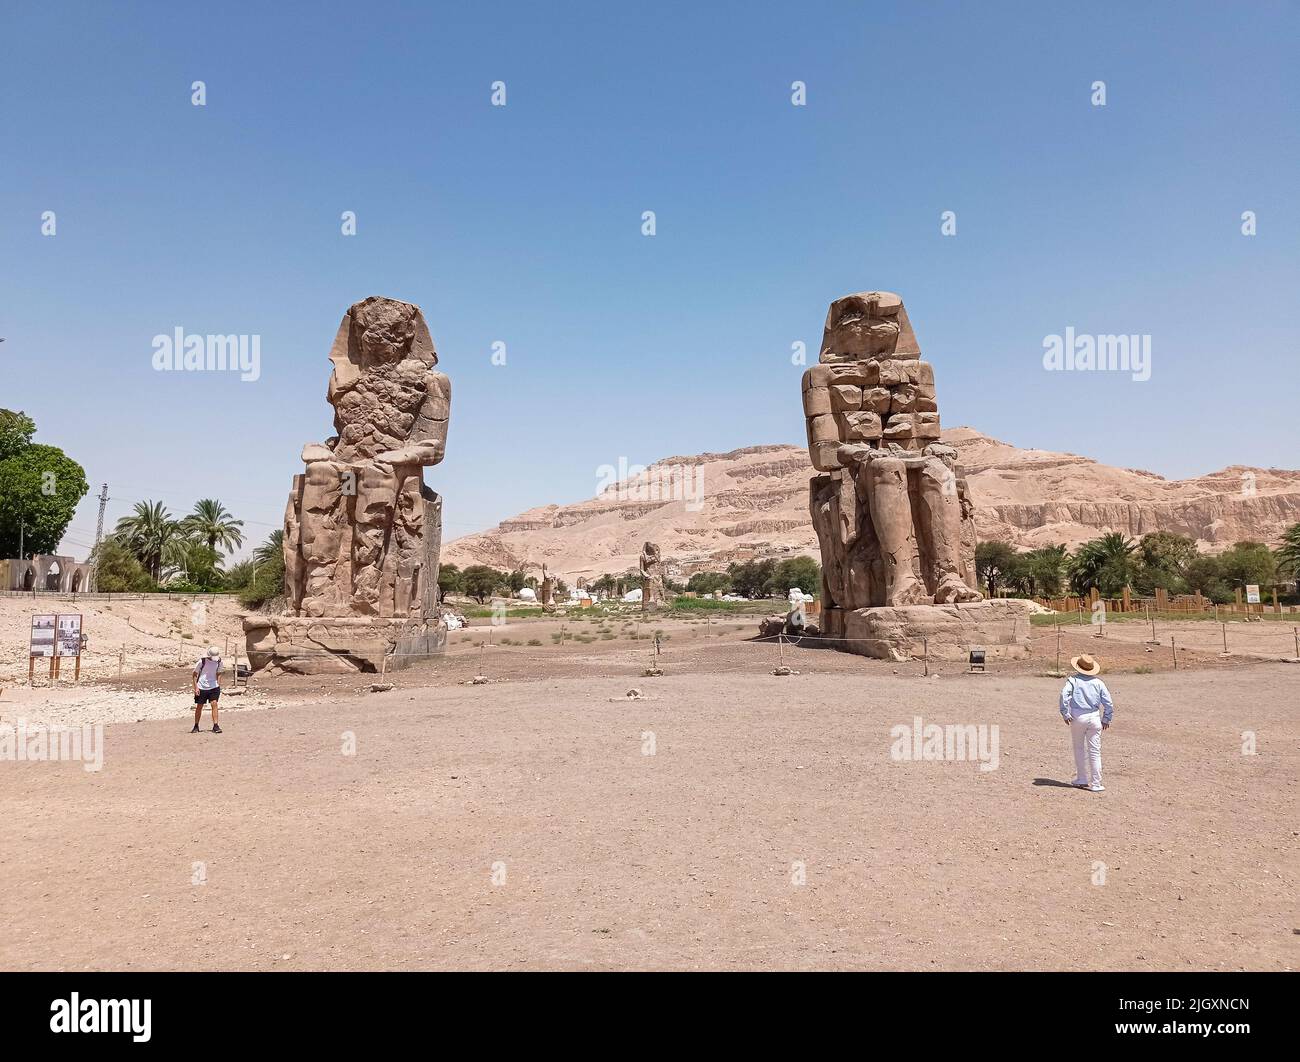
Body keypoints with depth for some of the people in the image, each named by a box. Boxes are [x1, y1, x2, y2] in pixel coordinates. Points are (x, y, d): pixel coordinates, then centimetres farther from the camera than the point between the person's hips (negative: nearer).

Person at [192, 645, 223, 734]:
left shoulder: (218, 661, -3)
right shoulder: (202, 661, -13)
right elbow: (195, 674, -5)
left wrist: (218, 685, 6)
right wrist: (195, 687, -9)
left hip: (214, 687, 2)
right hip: (201, 687, -2)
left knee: (214, 704, -11)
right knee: (199, 706, 7)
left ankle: (215, 726, -11)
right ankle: (196, 726, 22)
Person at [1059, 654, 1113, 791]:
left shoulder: (1073, 679, 0)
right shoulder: (1098, 682, 6)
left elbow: (1064, 694, -15)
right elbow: (1108, 703, 3)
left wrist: (1065, 714, -8)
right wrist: (1106, 719, 13)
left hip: (1077, 718, -1)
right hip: (1094, 718, 1)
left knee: (1079, 749, 14)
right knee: (1095, 752, 3)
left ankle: (1081, 779, 19)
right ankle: (1095, 784, 2)